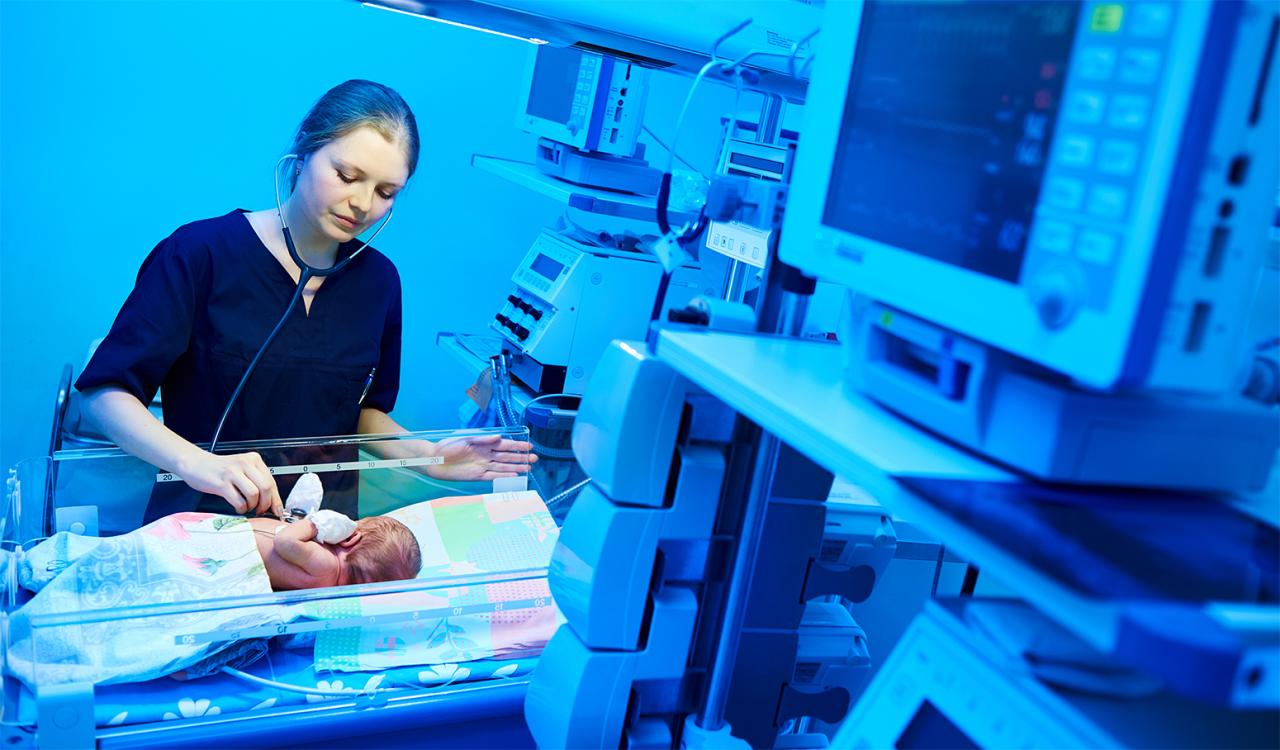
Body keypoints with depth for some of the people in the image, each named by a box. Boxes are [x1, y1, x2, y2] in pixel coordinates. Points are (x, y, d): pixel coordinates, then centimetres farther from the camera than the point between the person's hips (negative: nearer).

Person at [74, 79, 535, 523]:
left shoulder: (378, 279, 6)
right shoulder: (201, 253, -6)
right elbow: (105, 392, -9)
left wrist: (427, 456, -1)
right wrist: (193, 462, -27)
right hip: (202, 523, -3)